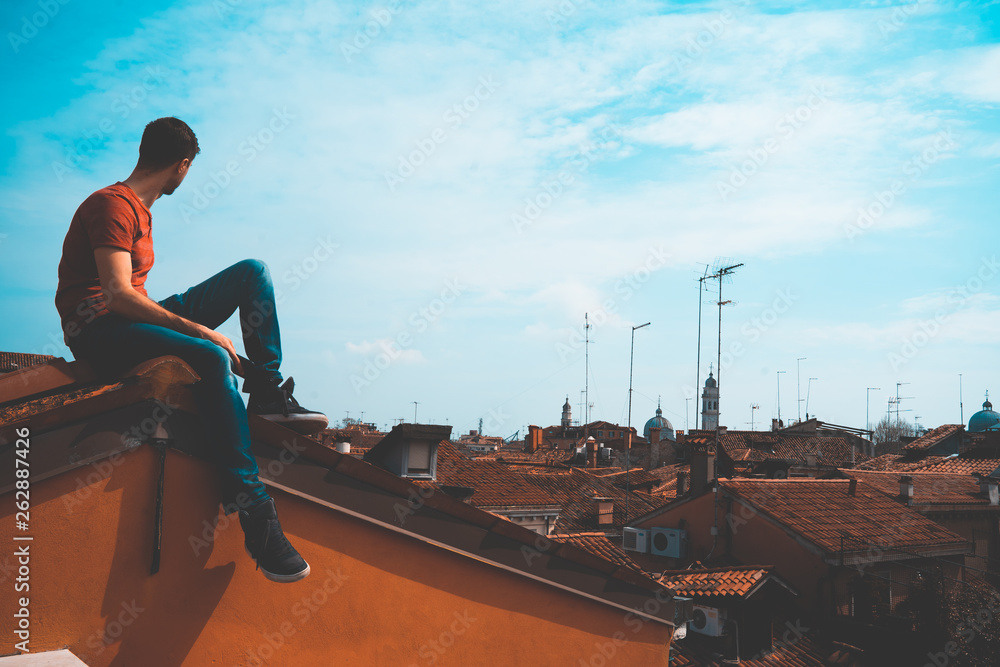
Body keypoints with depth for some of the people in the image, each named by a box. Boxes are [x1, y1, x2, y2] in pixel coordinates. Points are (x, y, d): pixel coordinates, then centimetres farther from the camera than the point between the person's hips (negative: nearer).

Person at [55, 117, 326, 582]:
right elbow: (117, 294, -24)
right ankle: (254, 513, -42)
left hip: (135, 321, 10)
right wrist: (197, 329, -28)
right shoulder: (113, 205, -11)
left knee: (253, 272, 3)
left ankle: (268, 395, -6)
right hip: (97, 332, -10)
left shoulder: (138, 210, 21)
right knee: (212, 358, -37)